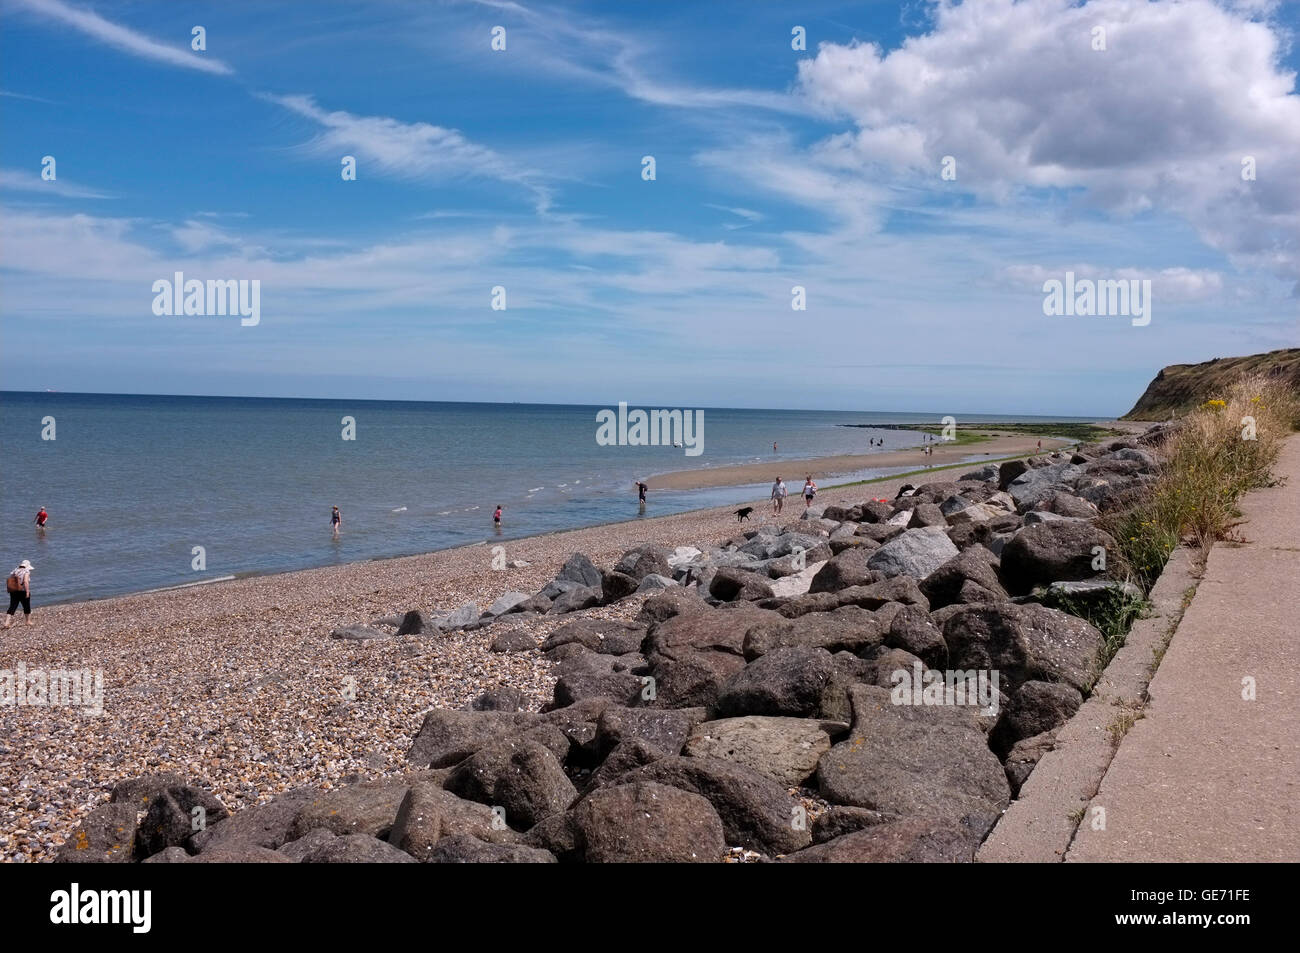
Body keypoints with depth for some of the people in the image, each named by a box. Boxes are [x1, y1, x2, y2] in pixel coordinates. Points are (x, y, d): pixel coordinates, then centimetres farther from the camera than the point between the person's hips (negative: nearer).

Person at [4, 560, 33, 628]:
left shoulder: (14, 571, 13)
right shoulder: (26, 572, -6)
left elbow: (8, 581, 10)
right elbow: (26, 581, -19)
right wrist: (27, 592, -19)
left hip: (13, 592, 5)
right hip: (23, 592, -5)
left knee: (12, 607, 3)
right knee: (27, 606, 12)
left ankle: (6, 623, -9)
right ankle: (28, 621, 24)